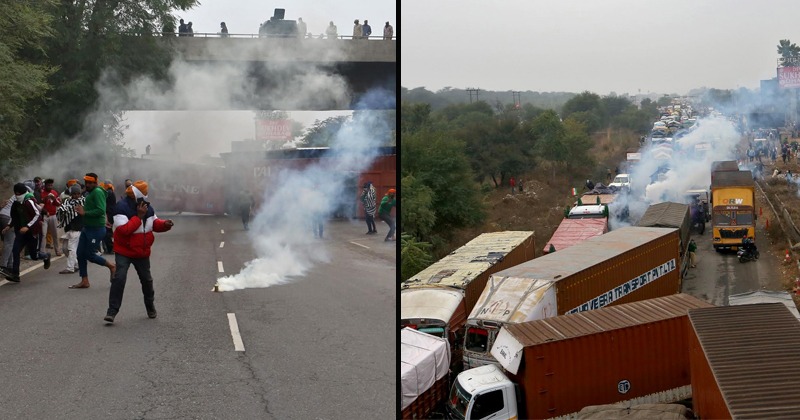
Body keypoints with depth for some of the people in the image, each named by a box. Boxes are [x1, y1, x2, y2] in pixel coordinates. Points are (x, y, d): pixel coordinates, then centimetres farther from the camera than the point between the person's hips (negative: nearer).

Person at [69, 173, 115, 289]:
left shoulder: (97, 192, -15)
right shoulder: (89, 193, 15)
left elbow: (101, 210, -25)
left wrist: (85, 213, -22)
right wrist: (82, 210, 8)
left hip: (96, 229, -10)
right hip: (87, 228, 10)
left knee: (90, 255, -6)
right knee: (80, 254, 7)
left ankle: (111, 266, 16)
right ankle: (84, 281, 12)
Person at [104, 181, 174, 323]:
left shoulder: (147, 207, 1)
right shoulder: (122, 208, -21)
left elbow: (155, 223, 13)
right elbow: (124, 230, -31)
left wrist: (165, 224, -9)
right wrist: (139, 216, -30)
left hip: (142, 252, 6)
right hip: (124, 251, -6)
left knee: (147, 280, 17)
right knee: (119, 279, -17)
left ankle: (150, 307, 38)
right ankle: (112, 311, -10)